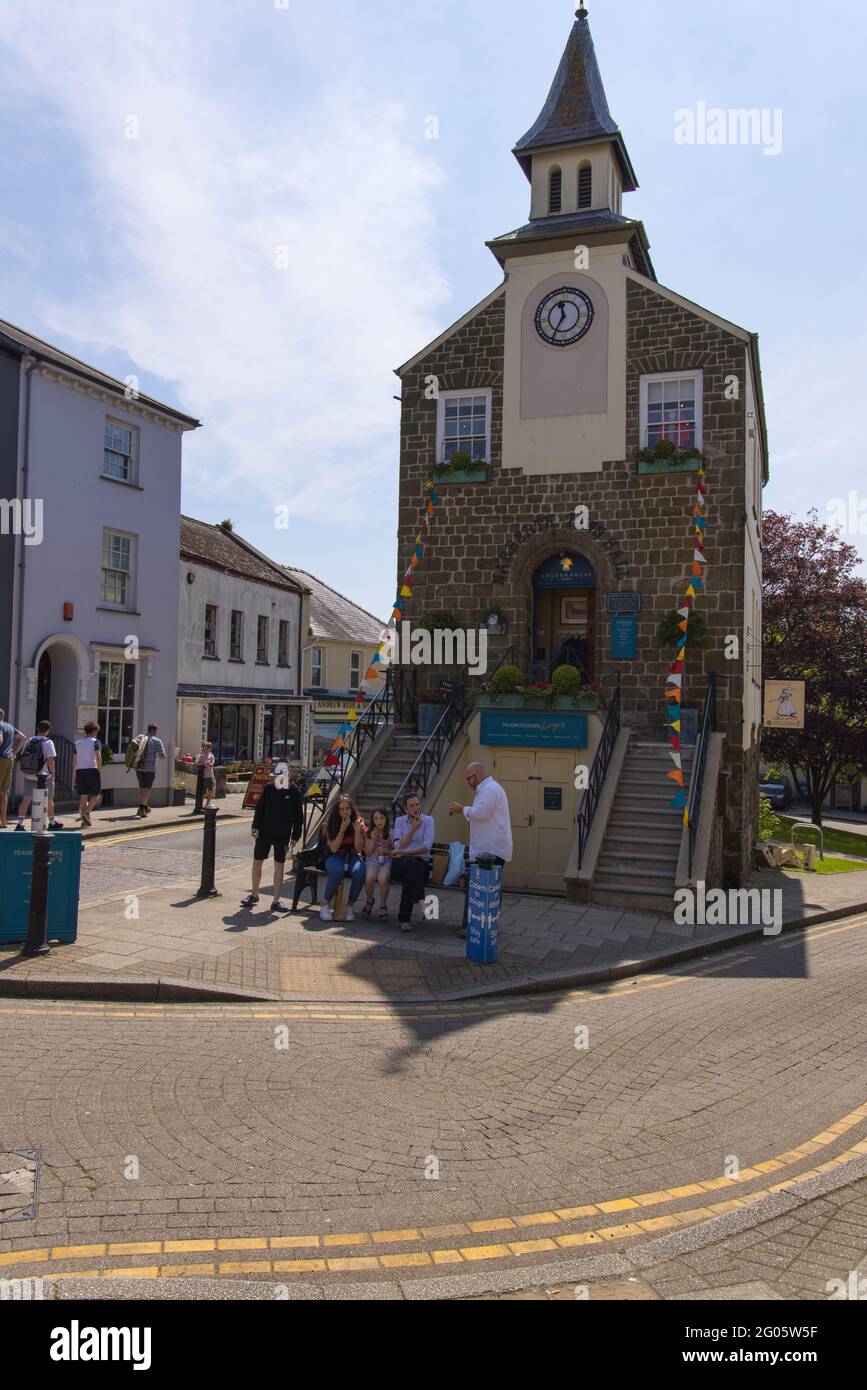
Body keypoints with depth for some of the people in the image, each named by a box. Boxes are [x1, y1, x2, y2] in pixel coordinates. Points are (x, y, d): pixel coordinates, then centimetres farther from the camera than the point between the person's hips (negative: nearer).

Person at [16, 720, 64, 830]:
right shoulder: (48, 742, -11)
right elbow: (50, 760, -17)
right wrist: (52, 773, -4)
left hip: (29, 776, 4)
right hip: (44, 776, -4)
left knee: (26, 799, 3)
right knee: (49, 800, 12)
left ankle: (20, 823, -9)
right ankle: (52, 823, 27)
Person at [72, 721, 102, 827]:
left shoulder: (78, 743, 13)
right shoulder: (95, 742, -2)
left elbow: (74, 761, 11)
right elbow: (98, 757, -15)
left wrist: (74, 777, 14)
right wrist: (99, 770, -7)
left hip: (80, 771, 5)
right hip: (92, 770, -5)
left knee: (83, 796, 6)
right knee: (96, 794, 5)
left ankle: (84, 820, 5)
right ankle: (86, 813, -15)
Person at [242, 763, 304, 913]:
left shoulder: (294, 791, -4)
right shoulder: (269, 788, 2)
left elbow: (298, 816, -1)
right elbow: (259, 808, 6)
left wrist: (295, 835, -4)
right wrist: (255, 826, -4)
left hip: (282, 835, -2)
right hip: (264, 833, 2)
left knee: (279, 867, 2)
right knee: (257, 863, 8)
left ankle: (276, 901, 9)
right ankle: (254, 895, 27)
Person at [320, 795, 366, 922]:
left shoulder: (358, 823, -1)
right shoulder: (330, 825, -5)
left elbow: (359, 849, -4)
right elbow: (333, 848, -13)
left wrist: (357, 831, -19)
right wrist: (342, 829, -20)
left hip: (353, 856, 1)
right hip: (335, 856, -1)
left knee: (359, 871, -34)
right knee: (337, 870, -37)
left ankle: (350, 906, -17)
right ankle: (325, 904, -19)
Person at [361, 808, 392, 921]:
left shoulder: (391, 833, 7)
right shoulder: (369, 833, 11)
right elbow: (368, 853, 9)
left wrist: (387, 851, -12)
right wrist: (372, 839, -3)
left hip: (387, 861, -1)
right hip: (373, 861, 1)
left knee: (382, 878, -36)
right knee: (369, 878, -33)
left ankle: (383, 906, -12)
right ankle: (369, 901, -1)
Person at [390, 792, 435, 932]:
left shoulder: (428, 820, 6)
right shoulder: (400, 821, 13)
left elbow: (426, 846, -8)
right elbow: (399, 845, -1)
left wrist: (404, 853, -16)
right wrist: (413, 829, -8)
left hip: (421, 863, 0)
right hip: (400, 863, 0)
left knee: (412, 871, -35)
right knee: (411, 863, -36)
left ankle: (404, 917, -27)